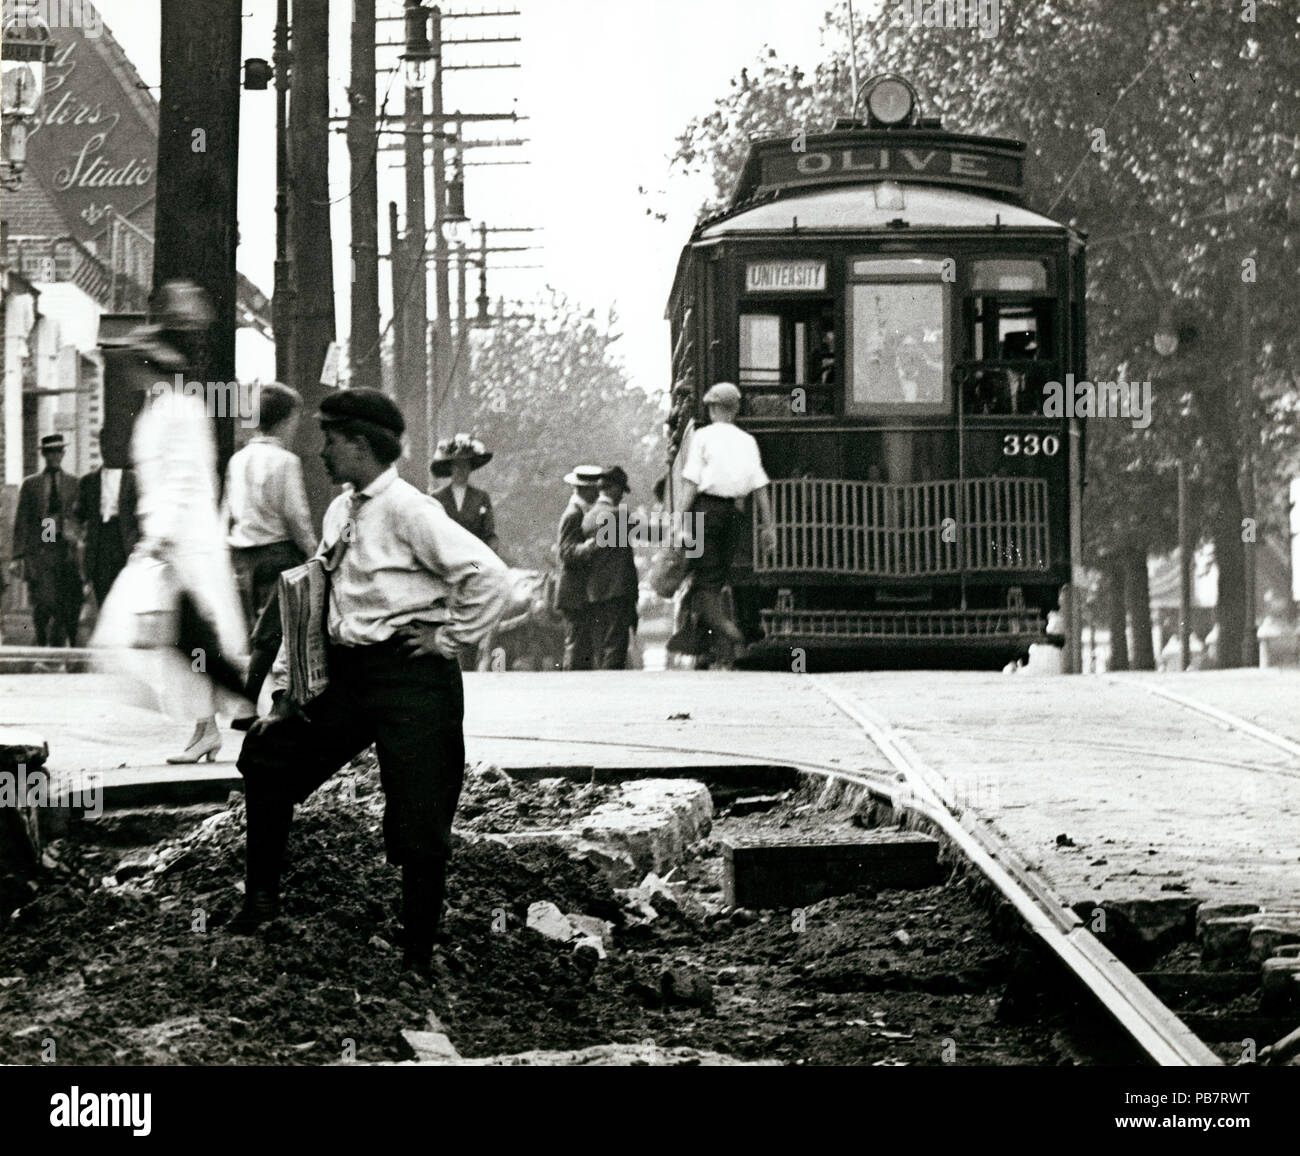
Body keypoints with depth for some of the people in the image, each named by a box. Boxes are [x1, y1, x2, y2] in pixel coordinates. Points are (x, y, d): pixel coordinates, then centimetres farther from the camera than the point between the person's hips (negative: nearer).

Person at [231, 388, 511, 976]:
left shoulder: (408, 510, -13)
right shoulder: (340, 513, 12)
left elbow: (490, 577, -20)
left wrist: (449, 638, -11)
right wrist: (284, 689, 14)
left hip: (412, 680, -8)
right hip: (346, 675, 9)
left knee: (417, 828, -3)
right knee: (265, 755, 9)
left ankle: (418, 959, 7)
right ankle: (261, 896, 21)